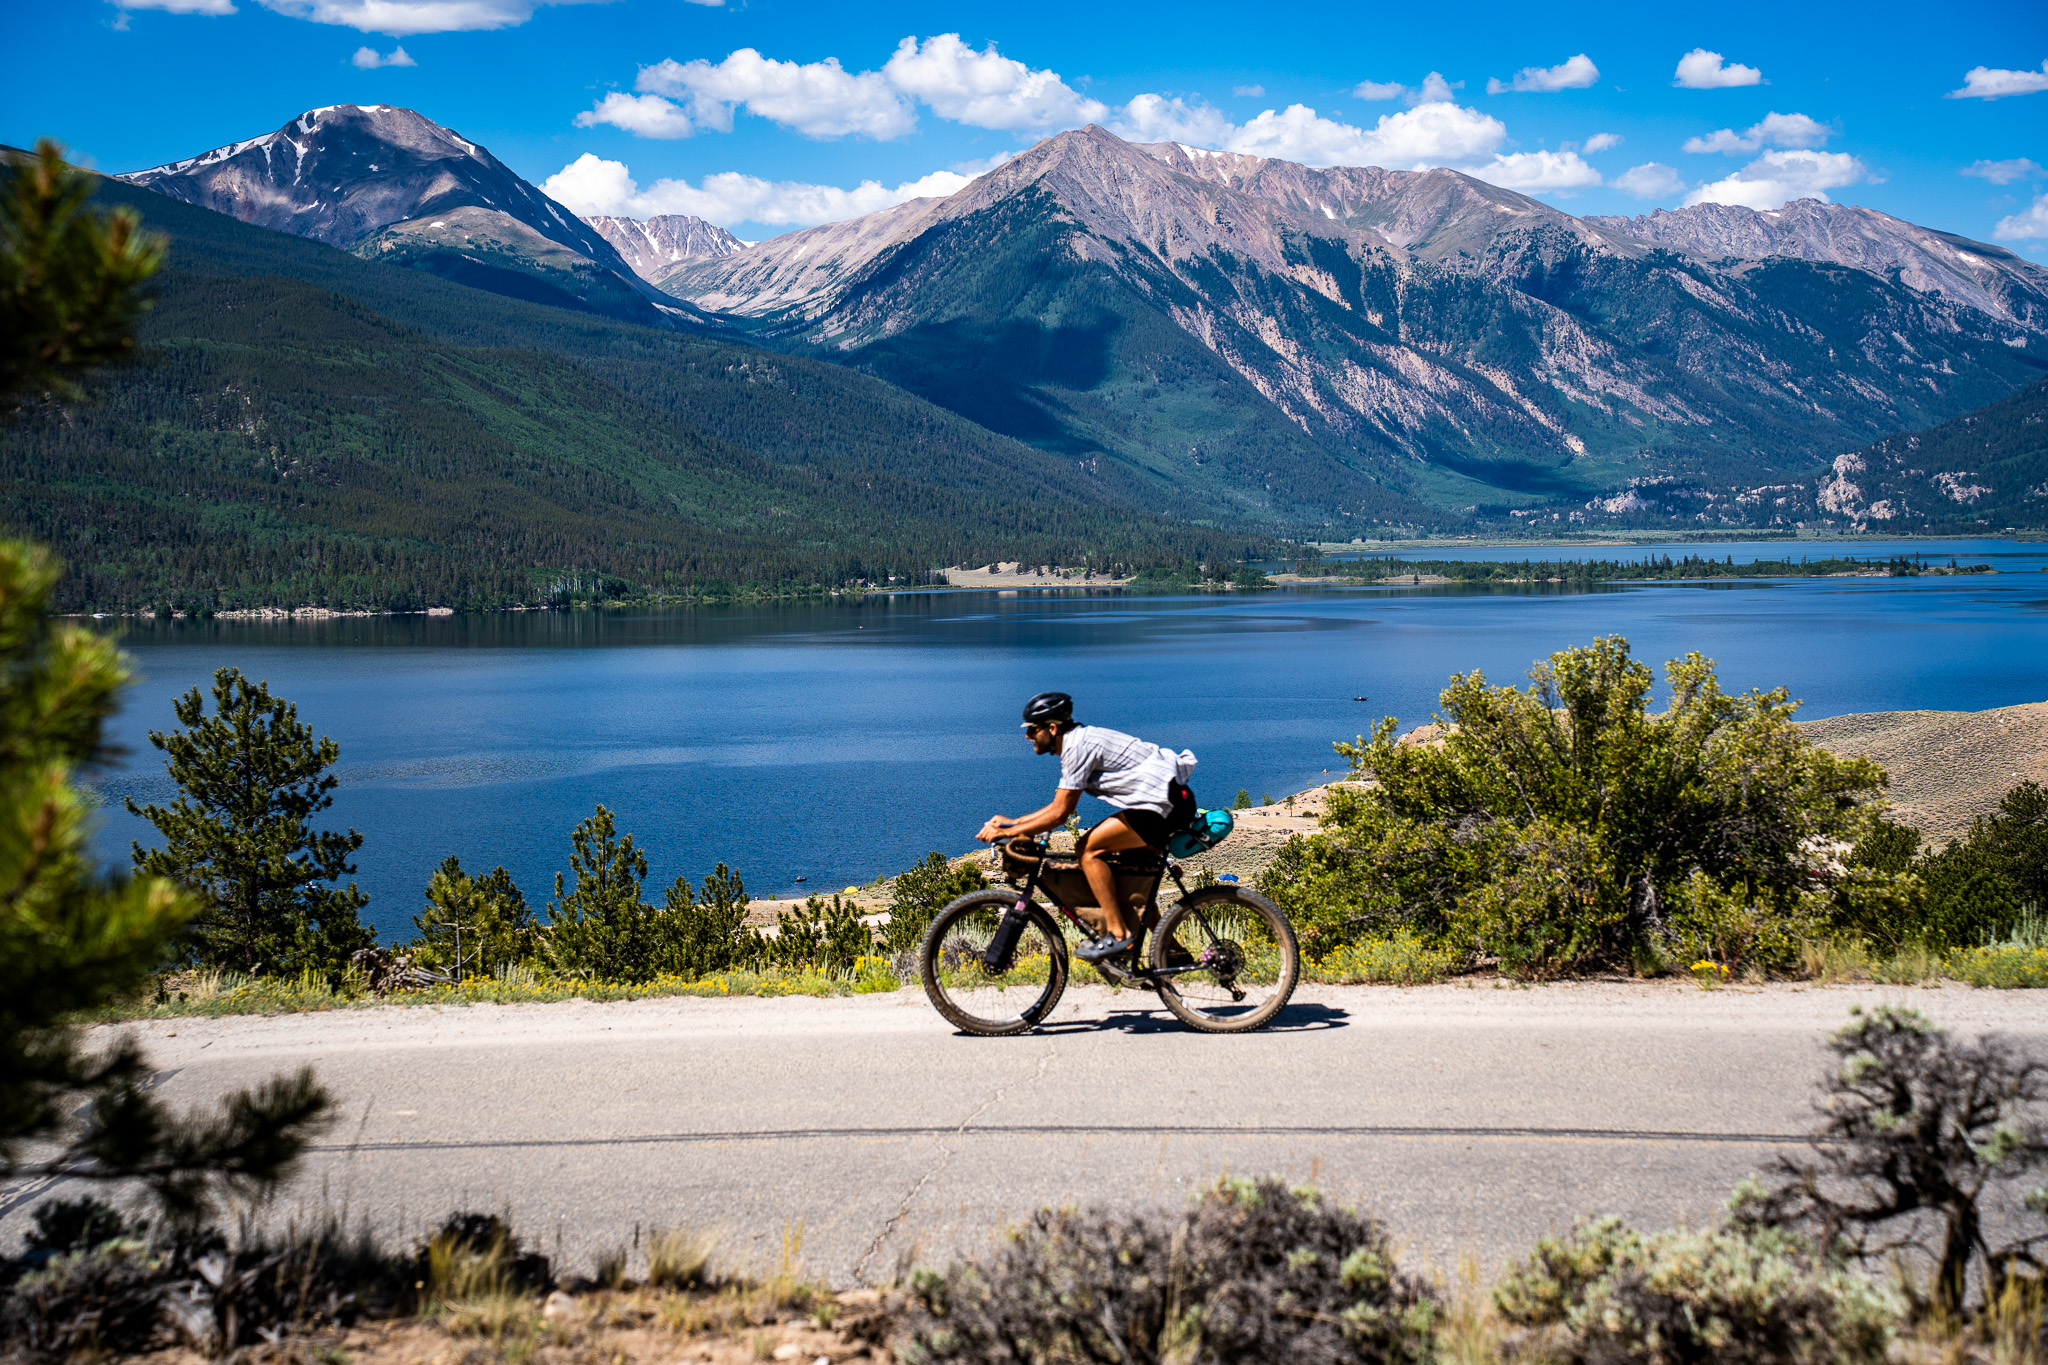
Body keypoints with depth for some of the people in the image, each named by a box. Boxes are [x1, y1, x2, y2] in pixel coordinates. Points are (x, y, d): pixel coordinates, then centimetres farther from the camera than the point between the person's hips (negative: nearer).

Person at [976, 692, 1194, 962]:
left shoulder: (1079, 746, -15)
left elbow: (1059, 814, -16)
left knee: (1089, 848, -11)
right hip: (1172, 798, 11)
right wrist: (1011, 822, 18)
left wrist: (1007, 832, -11)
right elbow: (1058, 806, 22)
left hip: (1167, 801, -11)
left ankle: (1117, 934, -9)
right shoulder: (1076, 742, 16)